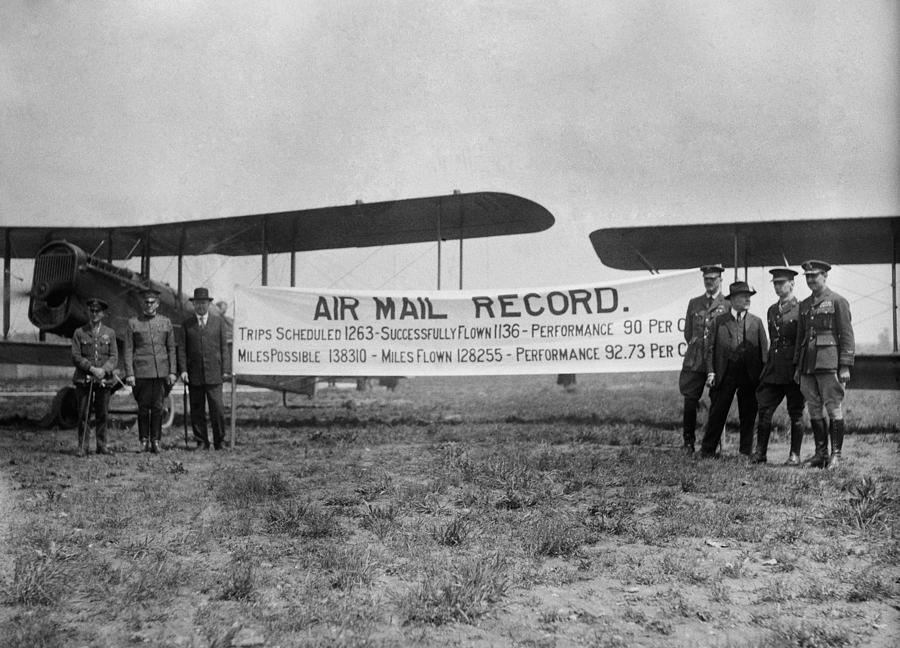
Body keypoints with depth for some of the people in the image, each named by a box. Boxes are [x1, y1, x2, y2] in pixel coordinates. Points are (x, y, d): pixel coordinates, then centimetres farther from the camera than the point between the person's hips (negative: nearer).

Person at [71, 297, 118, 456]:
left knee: (102, 415, 3)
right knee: (83, 414, -2)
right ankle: (82, 447, 3)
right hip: (84, 380, -1)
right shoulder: (79, 333, 6)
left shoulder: (110, 333, 11)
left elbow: (114, 357, 5)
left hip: (104, 380, 1)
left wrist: (104, 370, -14)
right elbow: (76, 357, 0)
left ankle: (102, 446, 11)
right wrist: (92, 369, -13)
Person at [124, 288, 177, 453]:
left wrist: (172, 372, 4)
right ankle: (144, 441, 10)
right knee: (143, 408, 2)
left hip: (161, 371, 1)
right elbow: (128, 351, 2)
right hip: (141, 372, -1)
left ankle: (156, 440, 8)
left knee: (158, 408, 1)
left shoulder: (166, 322, 10)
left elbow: (171, 349, 10)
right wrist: (129, 374, -5)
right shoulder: (133, 323, 5)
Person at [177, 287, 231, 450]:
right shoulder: (187, 324, 10)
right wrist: (183, 370, -4)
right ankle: (201, 442, 12)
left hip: (214, 374, -1)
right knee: (197, 410, 3)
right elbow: (182, 349, 7)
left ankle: (218, 442, 7)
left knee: (217, 409, -6)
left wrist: (226, 370, 0)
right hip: (194, 375, 1)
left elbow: (224, 347, 6)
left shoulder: (219, 321, 8)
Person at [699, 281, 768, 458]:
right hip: (725, 373, -1)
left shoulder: (756, 322, 9)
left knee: (748, 415, 5)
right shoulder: (719, 321, 7)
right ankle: (707, 450, 8)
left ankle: (746, 452, 15)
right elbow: (711, 348, 5)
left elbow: (764, 349, 8)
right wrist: (711, 372, -5)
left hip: (749, 375, 1)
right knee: (718, 412, 0)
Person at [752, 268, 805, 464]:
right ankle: (760, 452, 6)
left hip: (794, 369, -5)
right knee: (764, 409, 0)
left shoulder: (801, 309, -4)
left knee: (796, 412, 3)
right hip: (774, 370, 6)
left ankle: (795, 454, 10)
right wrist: (768, 364, 15)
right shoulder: (772, 310, 15)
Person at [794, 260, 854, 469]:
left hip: (829, 362, -6)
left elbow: (847, 335, -5)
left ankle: (836, 454, 0)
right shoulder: (804, 305, 16)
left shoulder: (838, 301, -2)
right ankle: (820, 452, 16)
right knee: (814, 410, 8)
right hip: (808, 364, 6)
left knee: (834, 409, -4)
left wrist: (845, 366, -11)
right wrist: (797, 365, 15)